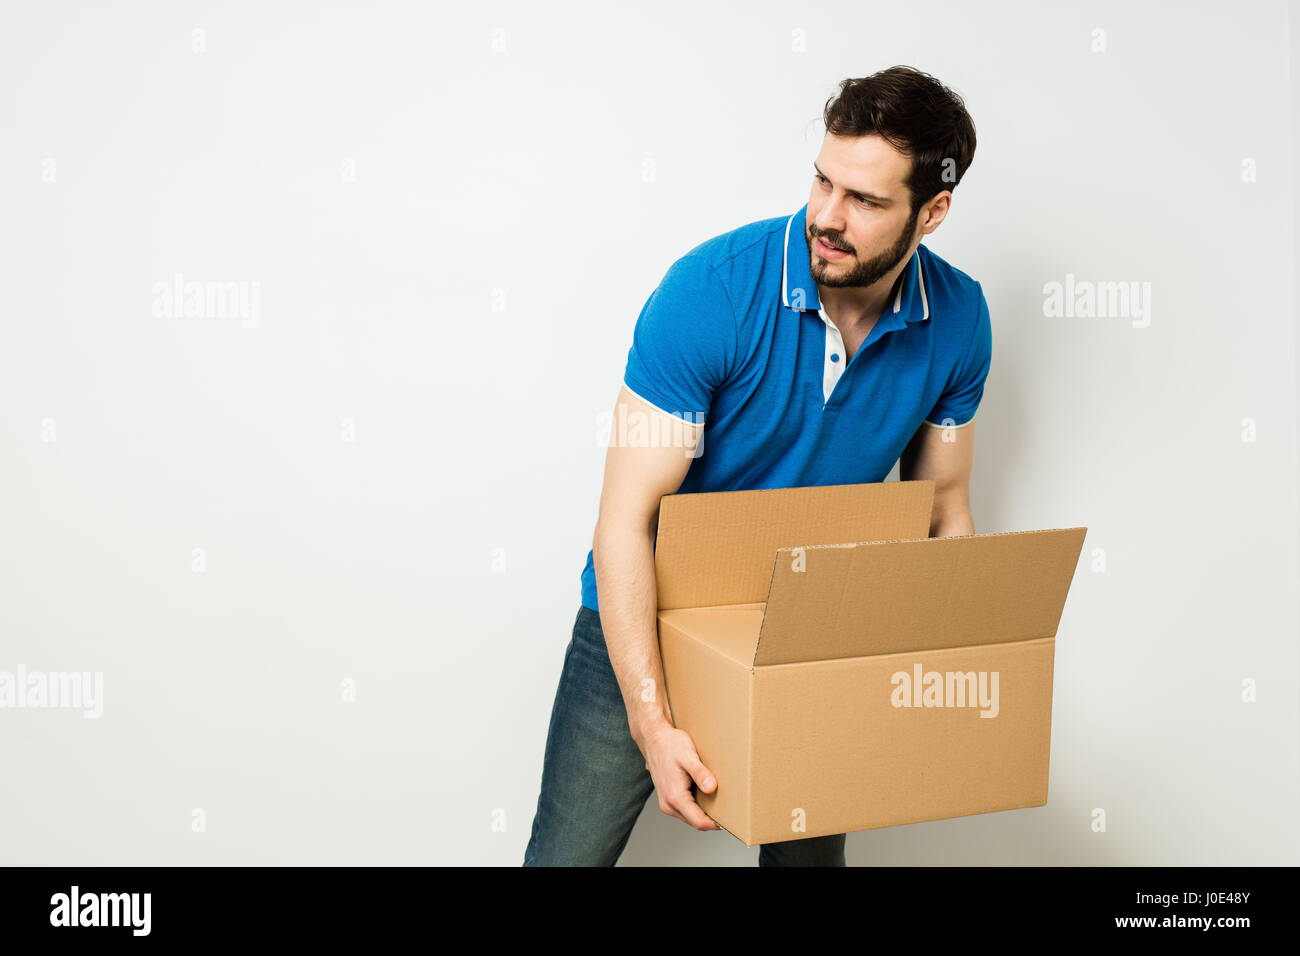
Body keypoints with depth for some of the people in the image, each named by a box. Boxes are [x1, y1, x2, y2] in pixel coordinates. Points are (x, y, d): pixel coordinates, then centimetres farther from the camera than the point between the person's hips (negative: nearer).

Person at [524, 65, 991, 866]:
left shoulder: (957, 321, -11)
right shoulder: (710, 290, -25)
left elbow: (943, 510, 3)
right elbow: (627, 517, -25)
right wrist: (651, 724, -30)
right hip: (646, 620, -3)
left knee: (811, 854, 14)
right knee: (567, 855, 4)